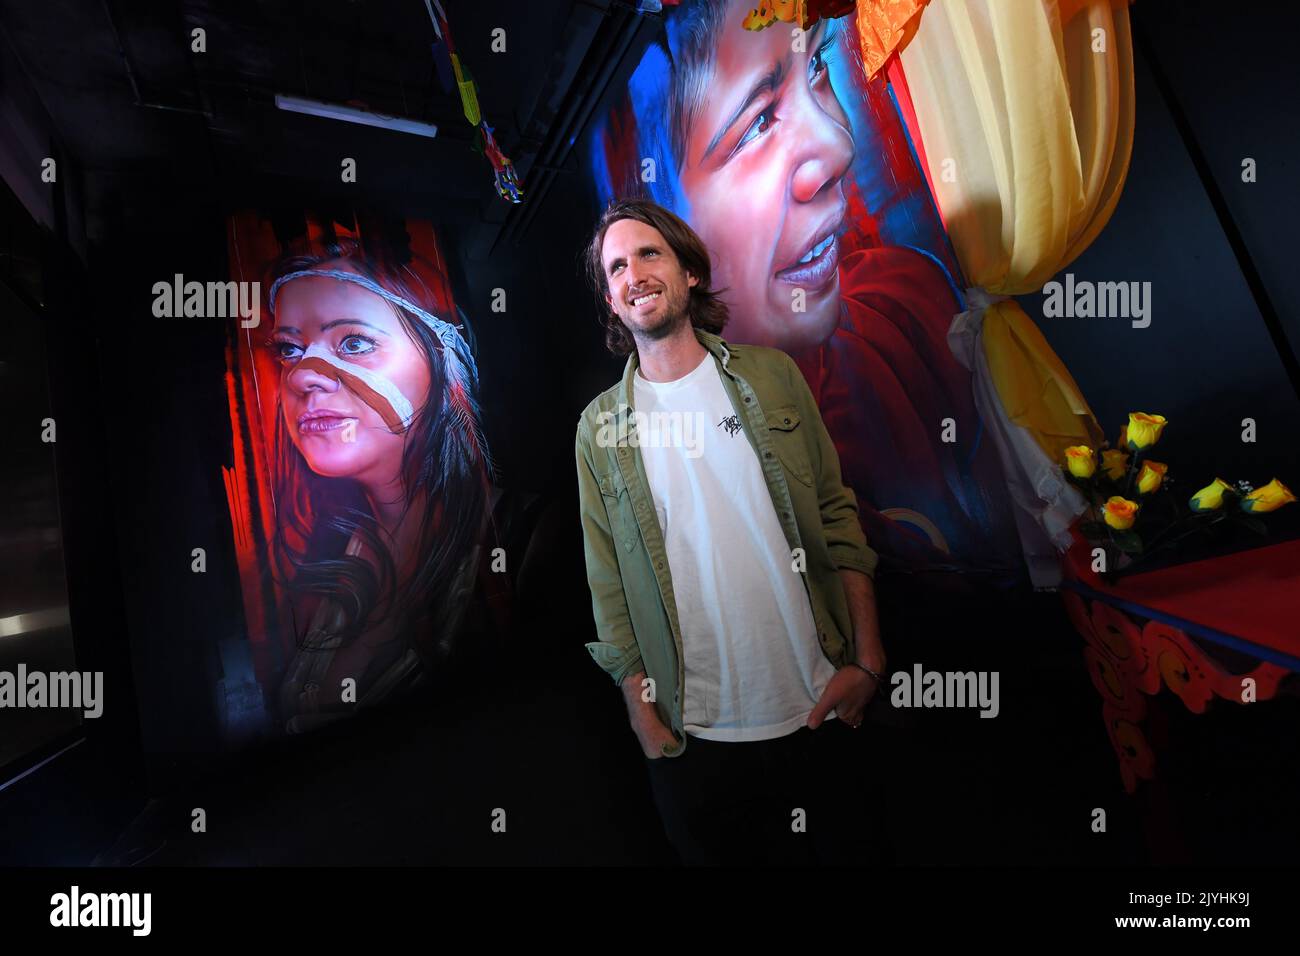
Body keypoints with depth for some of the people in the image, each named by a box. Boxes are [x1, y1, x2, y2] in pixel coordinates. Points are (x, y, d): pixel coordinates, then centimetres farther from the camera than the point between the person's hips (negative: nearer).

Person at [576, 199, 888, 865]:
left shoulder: (771, 377, 0)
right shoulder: (601, 427, -1)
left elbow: (838, 521, 0)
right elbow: (609, 585, -1)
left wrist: (867, 660, -4)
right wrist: (646, 719, -2)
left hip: (818, 712, 1)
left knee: (842, 848, 17)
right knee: (709, 846, 18)